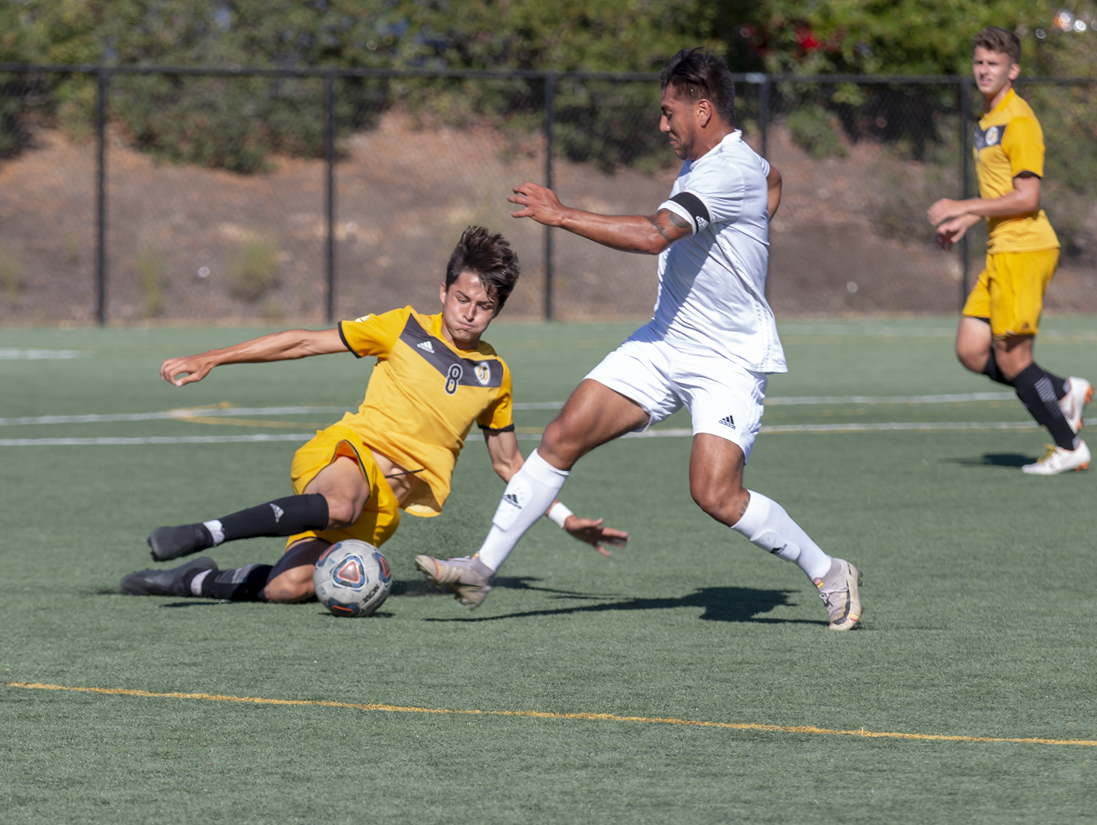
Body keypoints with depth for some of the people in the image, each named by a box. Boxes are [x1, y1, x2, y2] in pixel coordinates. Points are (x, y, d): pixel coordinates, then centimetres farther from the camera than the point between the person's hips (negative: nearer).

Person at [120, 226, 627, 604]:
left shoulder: (494, 375, 14)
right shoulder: (405, 329, 5)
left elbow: (508, 464, 27)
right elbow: (304, 343, 7)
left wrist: (566, 518, 18)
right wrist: (209, 360, 3)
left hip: (389, 499, 2)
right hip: (347, 453, -2)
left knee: (287, 588, -24)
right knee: (342, 503, -43)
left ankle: (197, 580, -1)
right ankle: (201, 536, -37)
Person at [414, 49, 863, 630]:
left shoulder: (728, 173, -23)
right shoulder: (707, 160, 7)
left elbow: (654, 235, -37)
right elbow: (773, 181, 29)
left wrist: (561, 215, -30)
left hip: (729, 359, -9)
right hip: (666, 340, 9)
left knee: (716, 495, -21)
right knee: (564, 436, -2)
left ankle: (830, 575, 0)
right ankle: (483, 569, 3)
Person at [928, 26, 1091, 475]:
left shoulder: (1019, 121, -13)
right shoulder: (988, 120, 17)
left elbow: (1026, 198, -19)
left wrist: (962, 209, -16)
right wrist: (963, 223, 15)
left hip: (1025, 249, -9)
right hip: (1000, 252, 9)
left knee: (1011, 358, -7)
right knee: (971, 351, 4)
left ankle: (1069, 447, 5)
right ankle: (1066, 392, 14)